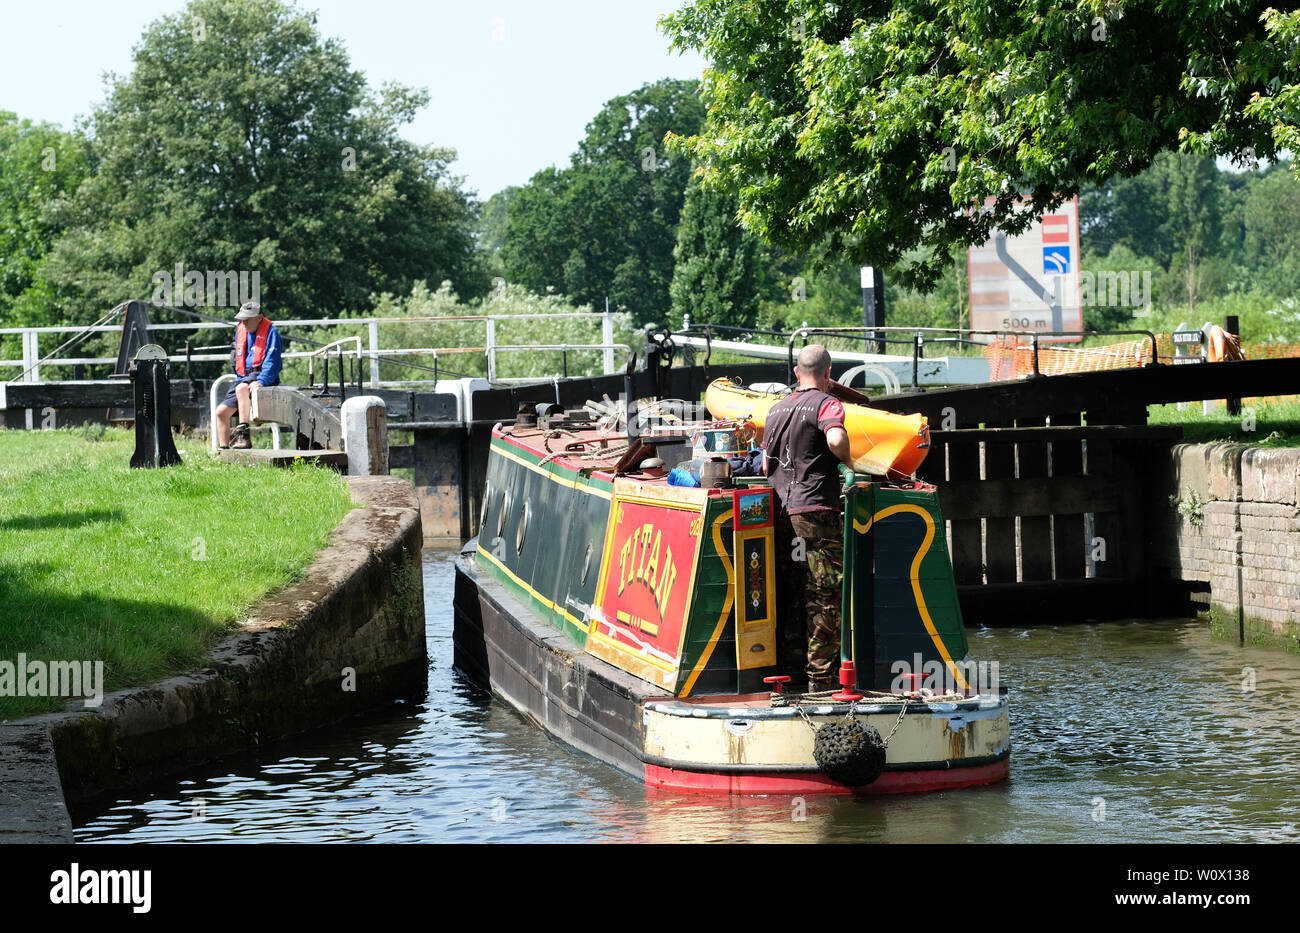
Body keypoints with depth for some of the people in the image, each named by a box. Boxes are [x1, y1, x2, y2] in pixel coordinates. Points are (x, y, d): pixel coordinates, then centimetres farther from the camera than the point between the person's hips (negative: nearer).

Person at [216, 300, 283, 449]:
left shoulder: (271, 332, -6)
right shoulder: (240, 330, 15)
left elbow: (272, 362, -16)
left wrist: (260, 382, -28)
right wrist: (240, 379, 17)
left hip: (262, 377, -7)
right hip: (243, 379, 8)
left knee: (242, 388, -38)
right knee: (221, 411, -5)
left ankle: (242, 432, -40)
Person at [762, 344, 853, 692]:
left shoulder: (776, 409, 17)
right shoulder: (826, 404, -5)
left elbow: (766, 466, 22)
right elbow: (835, 438, -26)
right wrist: (846, 460, -7)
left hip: (780, 511, 7)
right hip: (816, 508, -7)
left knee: (790, 594, 13)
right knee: (824, 594, -3)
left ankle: (788, 665, 14)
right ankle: (820, 675, -4)